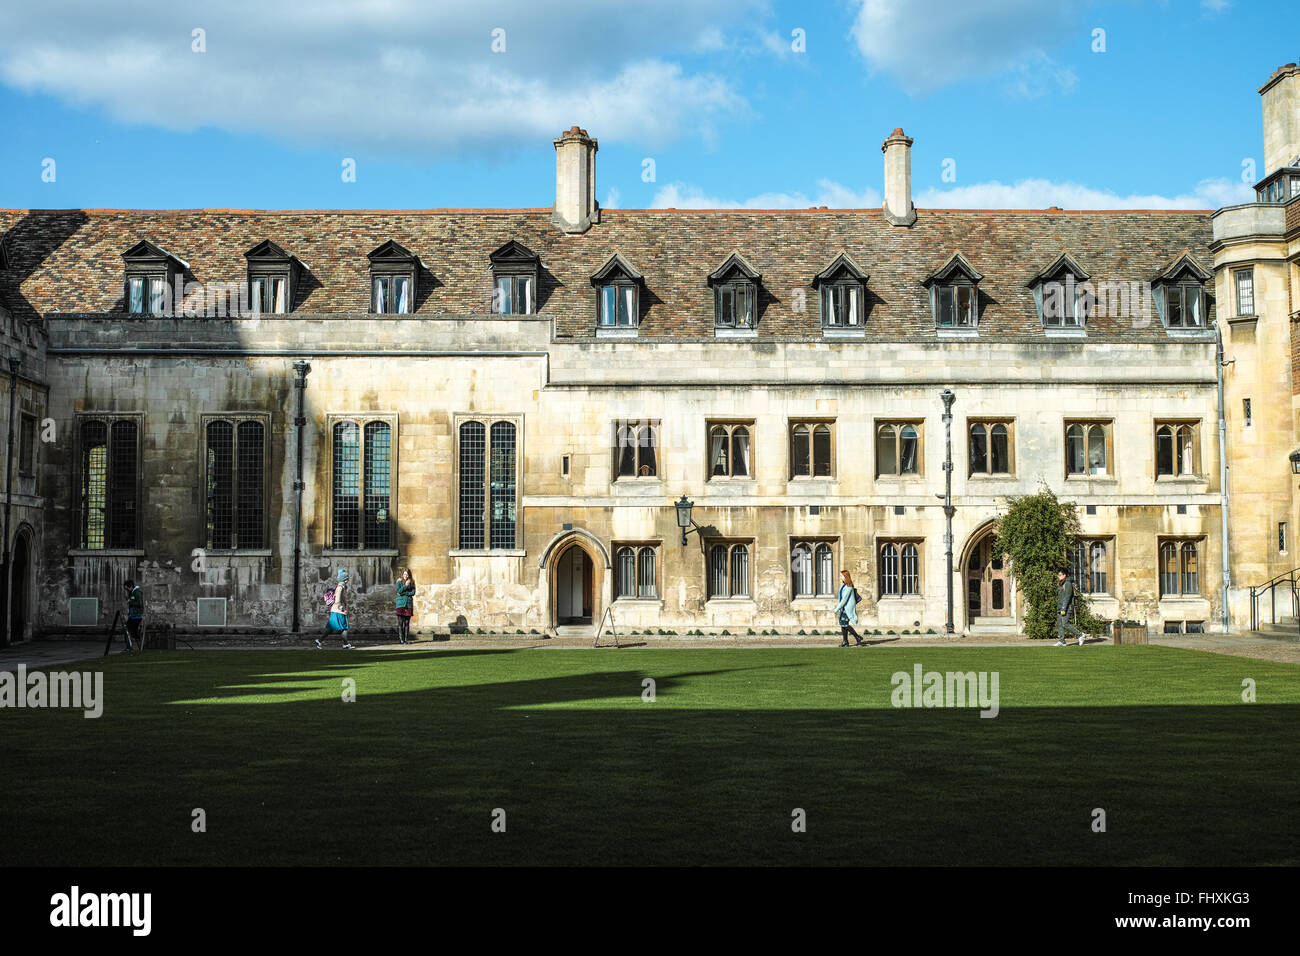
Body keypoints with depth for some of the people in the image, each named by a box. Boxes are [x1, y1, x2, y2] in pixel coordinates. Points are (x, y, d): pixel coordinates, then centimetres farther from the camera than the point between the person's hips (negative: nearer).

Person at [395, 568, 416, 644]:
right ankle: (400, 639, -5)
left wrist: (403, 593, -8)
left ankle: (406, 639, 3)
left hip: (409, 604, 2)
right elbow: (399, 591, -7)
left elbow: (413, 593, -1)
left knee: (407, 622, 1)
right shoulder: (399, 582, 7)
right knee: (400, 622, -6)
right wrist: (406, 585, -11)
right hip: (401, 604, -2)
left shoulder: (412, 583, 10)